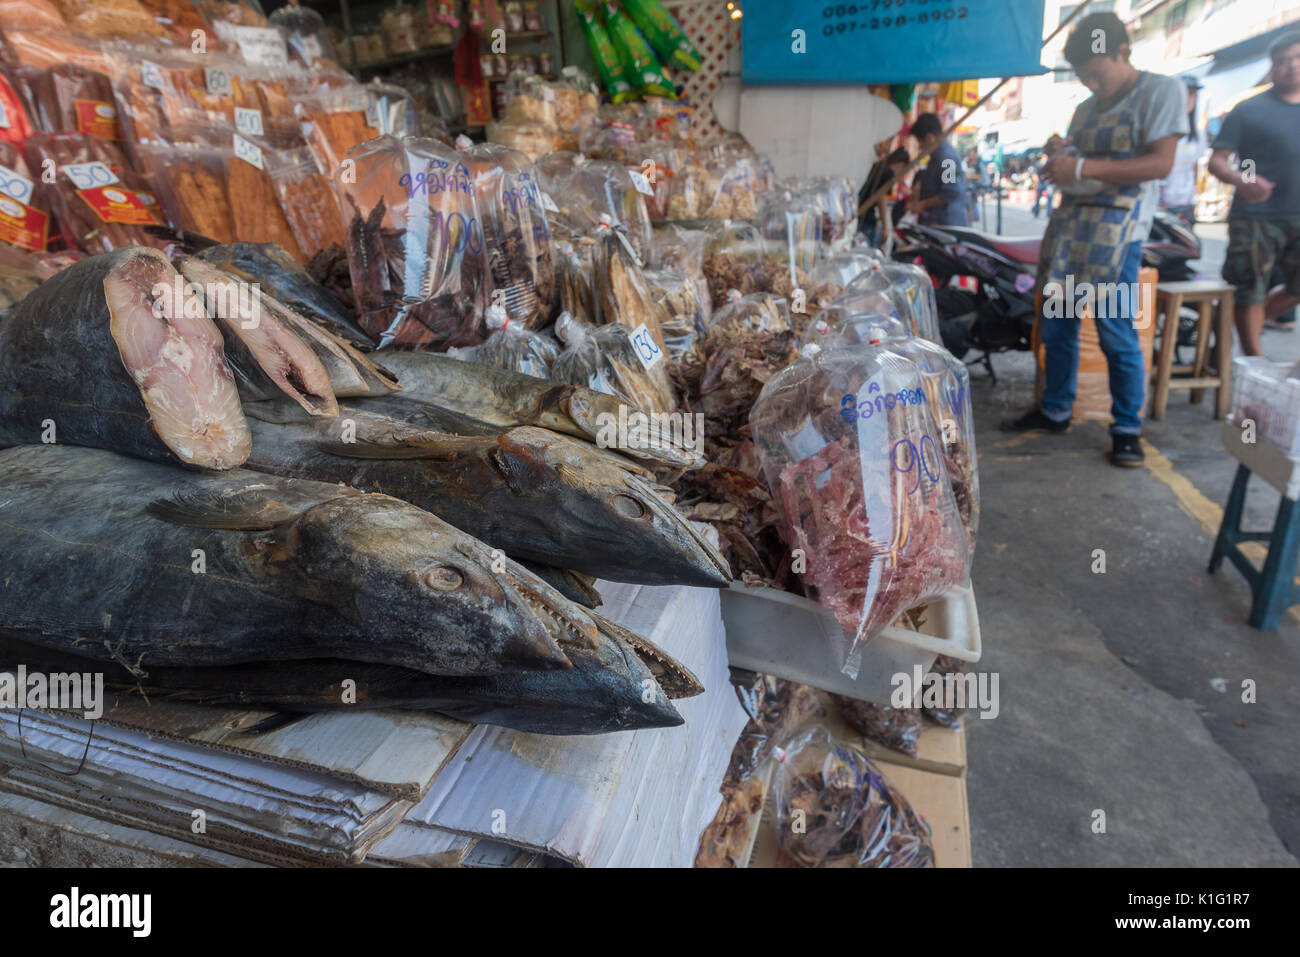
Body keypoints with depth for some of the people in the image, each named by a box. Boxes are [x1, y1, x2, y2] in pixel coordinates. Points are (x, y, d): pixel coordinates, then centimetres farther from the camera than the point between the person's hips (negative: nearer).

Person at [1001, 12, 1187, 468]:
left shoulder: (1161, 91, -2)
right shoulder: (1087, 108, 18)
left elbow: (1160, 164, -13)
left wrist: (1083, 167, -21)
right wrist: (1058, 156, 2)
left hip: (1115, 230, -7)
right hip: (1068, 224, 7)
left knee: (1116, 331, -7)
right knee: (1055, 324, 7)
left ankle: (1128, 429, 4)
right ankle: (1055, 411, 20)